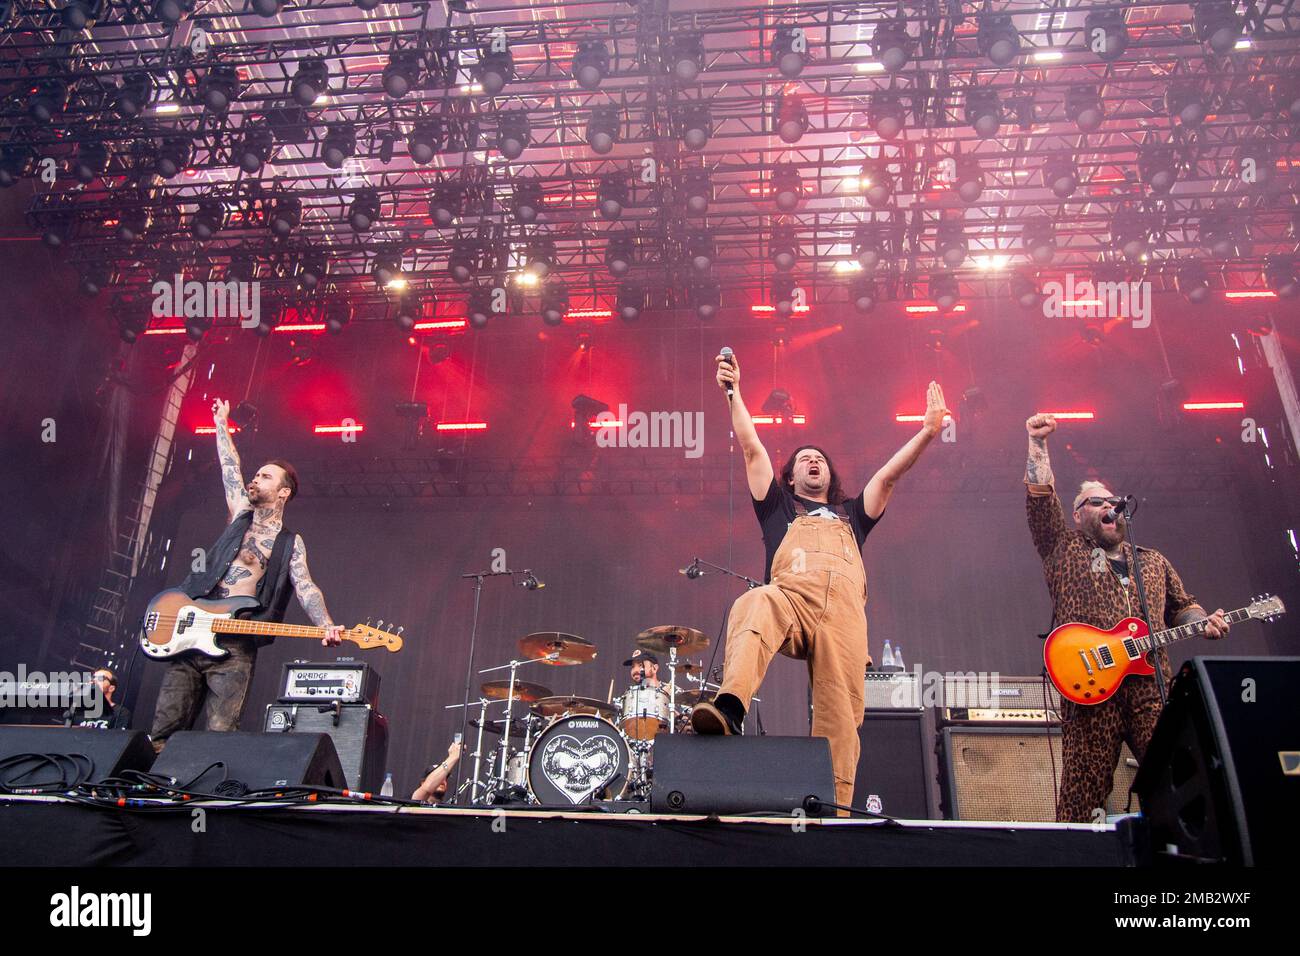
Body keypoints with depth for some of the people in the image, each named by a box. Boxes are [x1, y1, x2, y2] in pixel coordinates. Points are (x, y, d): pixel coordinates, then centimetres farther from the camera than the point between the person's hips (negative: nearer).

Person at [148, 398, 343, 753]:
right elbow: (230, 468, 24)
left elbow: (305, 587, -9)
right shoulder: (241, 516, 17)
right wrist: (222, 423, 31)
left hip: (236, 647, -4)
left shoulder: (290, 544, 5)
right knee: (162, 732, 0)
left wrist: (326, 626, -26)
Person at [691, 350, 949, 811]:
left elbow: (889, 473, 29)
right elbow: (751, 448, 25)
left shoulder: (851, 514, 39)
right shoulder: (778, 508, 33)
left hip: (843, 610, 3)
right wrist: (733, 392, 19)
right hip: (789, 596, -2)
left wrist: (927, 432, 19)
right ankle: (729, 707, -58)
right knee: (753, 605, -39)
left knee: (840, 715, -13)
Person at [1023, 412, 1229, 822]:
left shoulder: (1153, 562, 27)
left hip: (1152, 686, 4)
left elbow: (1182, 606, 31)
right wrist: (1038, 444, -6)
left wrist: (1204, 622, 8)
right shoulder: (1064, 550, 12)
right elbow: (1041, 498, 1)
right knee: (1084, 789, -6)